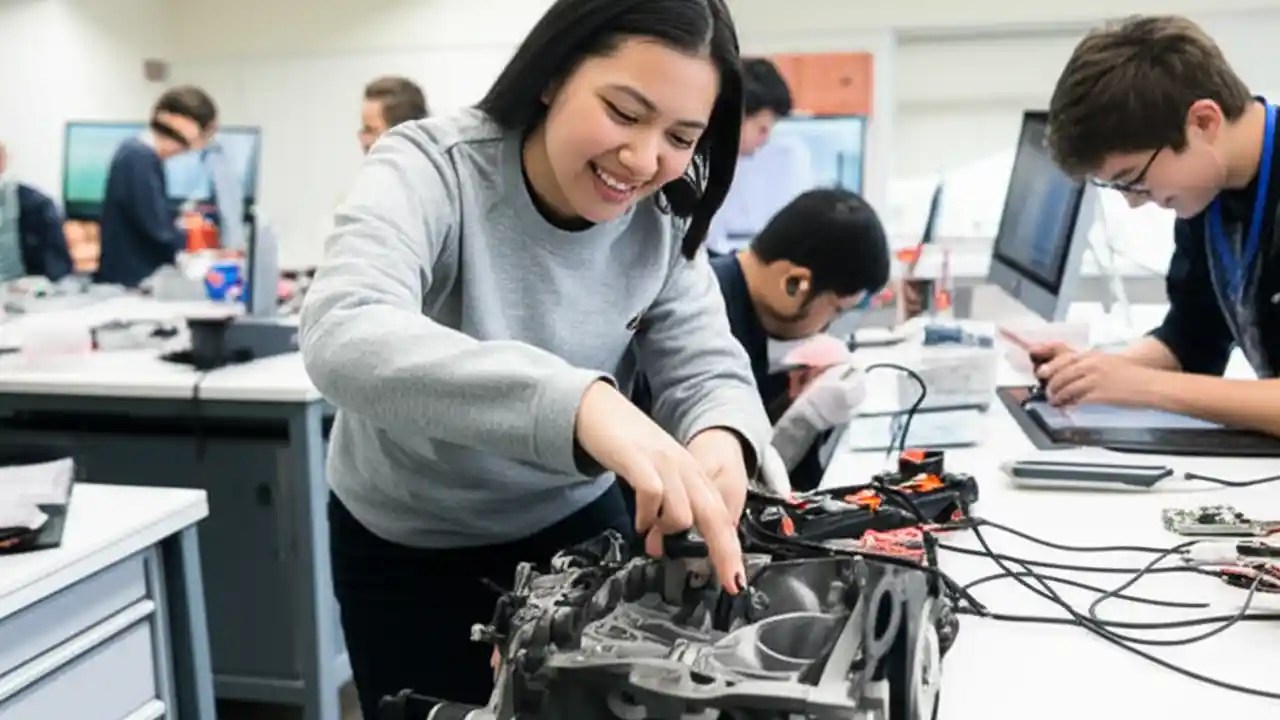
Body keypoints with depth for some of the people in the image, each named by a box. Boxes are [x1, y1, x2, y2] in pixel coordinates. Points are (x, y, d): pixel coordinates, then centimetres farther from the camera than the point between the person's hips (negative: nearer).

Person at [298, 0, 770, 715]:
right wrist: (576, 402, -60)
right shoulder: (430, 169, -26)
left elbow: (708, 367, -14)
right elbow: (343, 337, -44)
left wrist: (721, 436, -40)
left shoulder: (661, 221, -11)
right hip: (409, 548, -3)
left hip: (579, 528, 3)